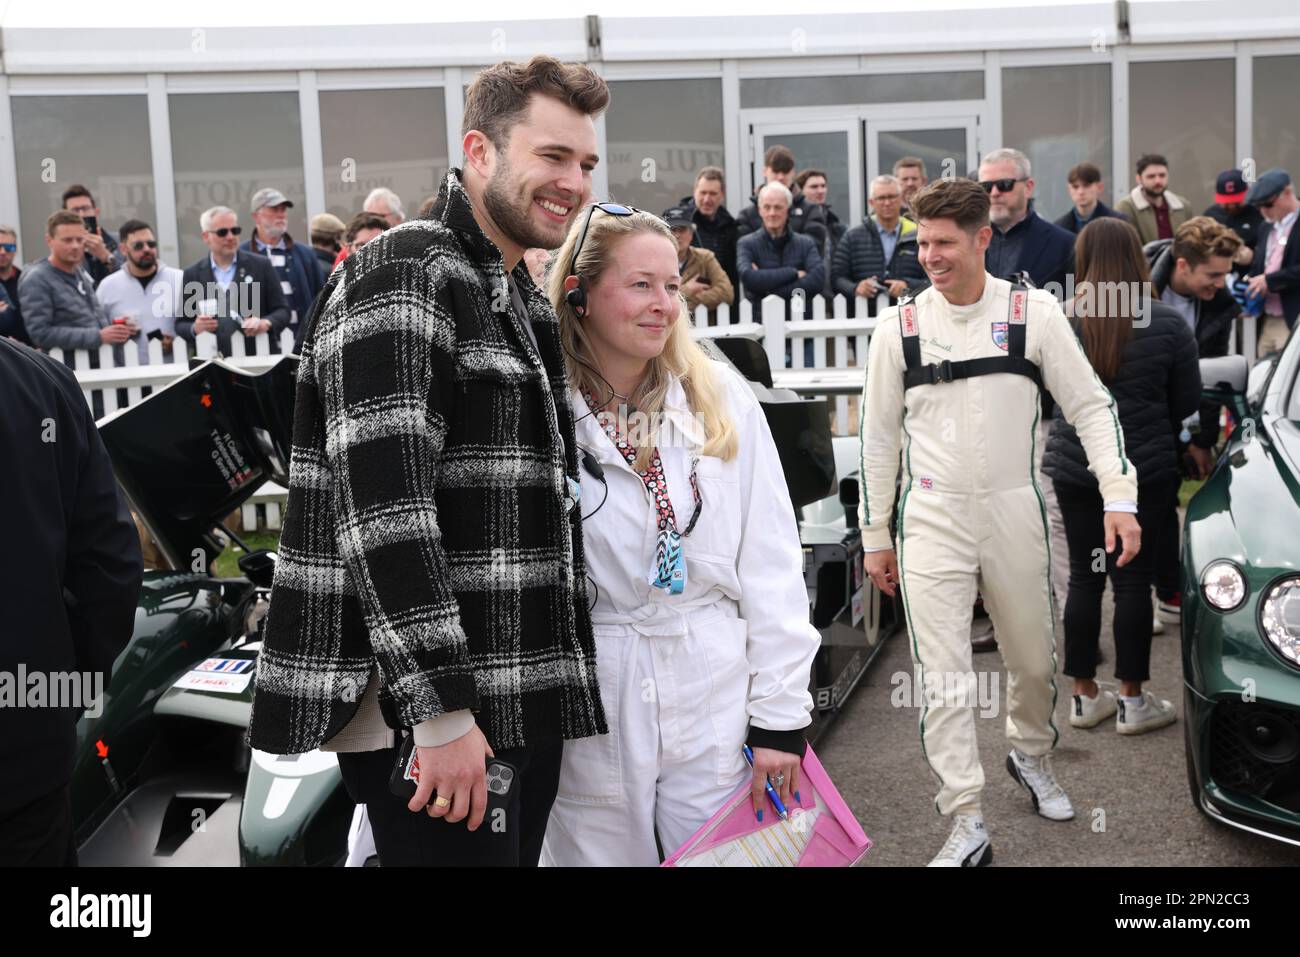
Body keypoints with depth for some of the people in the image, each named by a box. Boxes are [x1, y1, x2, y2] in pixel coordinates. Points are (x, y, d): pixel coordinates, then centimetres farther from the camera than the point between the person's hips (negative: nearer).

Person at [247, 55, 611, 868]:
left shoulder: (529, 305, 17)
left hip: (524, 703, 9)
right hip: (424, 708, -9)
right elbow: (383, 507, -21)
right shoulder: (403, 278, -12)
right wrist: (439, 709, -24)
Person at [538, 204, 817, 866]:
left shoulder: (723, 399, -1)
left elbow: (771, 567, -1)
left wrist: (780, 713, -2)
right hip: (589, 710, -1)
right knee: (606, 852, 12)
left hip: (716, 699, 2)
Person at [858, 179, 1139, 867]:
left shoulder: (1034, 312, -2)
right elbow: (879, 436, 6)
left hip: (1014, 512, 1)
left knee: (1035, 661, 14)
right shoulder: (899, 326, 0)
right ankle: (966, 826, 1)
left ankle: (1030, 754, 43)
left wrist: (1119, 497, -10)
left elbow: (1091, 406, 1)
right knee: (942, 677, -6)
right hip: (932, 519, 0)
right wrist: (875, 538, 7)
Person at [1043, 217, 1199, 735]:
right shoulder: (1168, 323, -8)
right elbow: (1188, 404, 2)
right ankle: (1132, 701, 13)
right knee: (1133, 577, 5)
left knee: (1083, 577, 10)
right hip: (1147, 469, -1)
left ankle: (1084, 696, 19)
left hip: (1074, 468, 2)